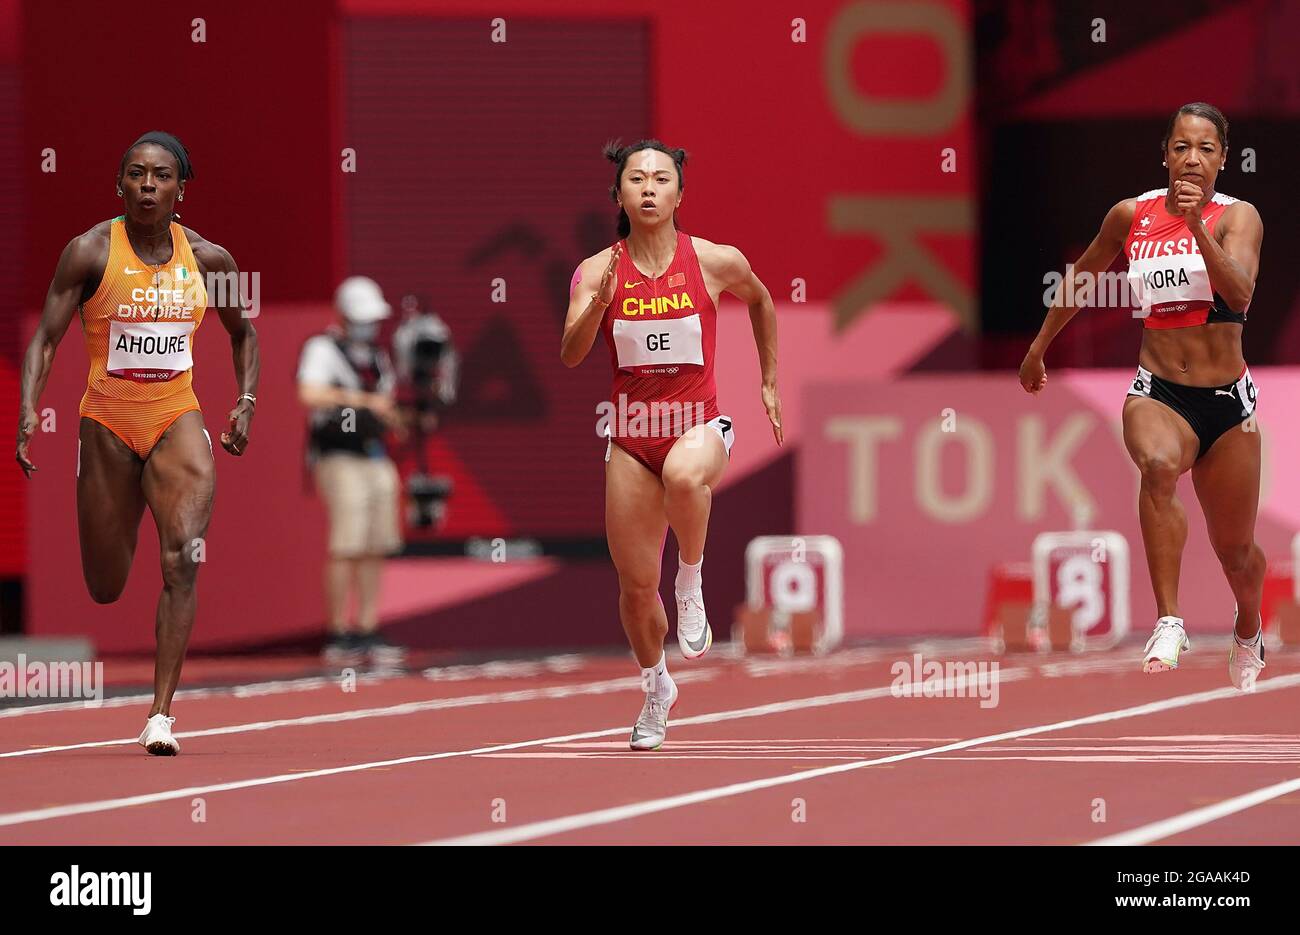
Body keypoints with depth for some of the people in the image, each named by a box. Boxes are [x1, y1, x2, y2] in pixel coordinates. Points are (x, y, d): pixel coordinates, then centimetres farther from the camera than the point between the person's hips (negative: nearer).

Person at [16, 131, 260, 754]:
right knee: (105, 590, 8)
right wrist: (28, 415, -22)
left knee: (182, 561, -20)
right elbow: (45, 339, -9)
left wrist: (246, 404, 6)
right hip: (107, 423, -1)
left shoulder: (207, 258, 1)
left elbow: (242, 333, 18)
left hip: (177, 422, 1)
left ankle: (161, 714, -20)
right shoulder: (90, 252, -8)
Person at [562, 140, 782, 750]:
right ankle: (656, 688, 34)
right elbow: (570, 356, -16)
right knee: (636, 585, 5)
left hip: (698, 422, -2)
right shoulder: (598, 271, -5)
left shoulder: (717, 262, -6)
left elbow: (759, 301, 16)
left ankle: (692, 580, -12)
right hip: (631, 436, 2)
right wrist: (600, 302, -33)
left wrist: (769, 382, 17)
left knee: (683, 475, -40)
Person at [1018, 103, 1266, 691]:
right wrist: (1038, 348, 28)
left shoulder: (1238, 217, -4)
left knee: (1235, 551, 12)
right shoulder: (1132, 216, 3)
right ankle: (1168, 623, -38)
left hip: (1227, 400, 0)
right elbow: (1082, 277, 21)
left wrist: (1198, 226, -35)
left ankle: (1248, 634, 47)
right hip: (1157, 393, 0)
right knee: (1159, 464, -37)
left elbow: (1239, 293, -23)